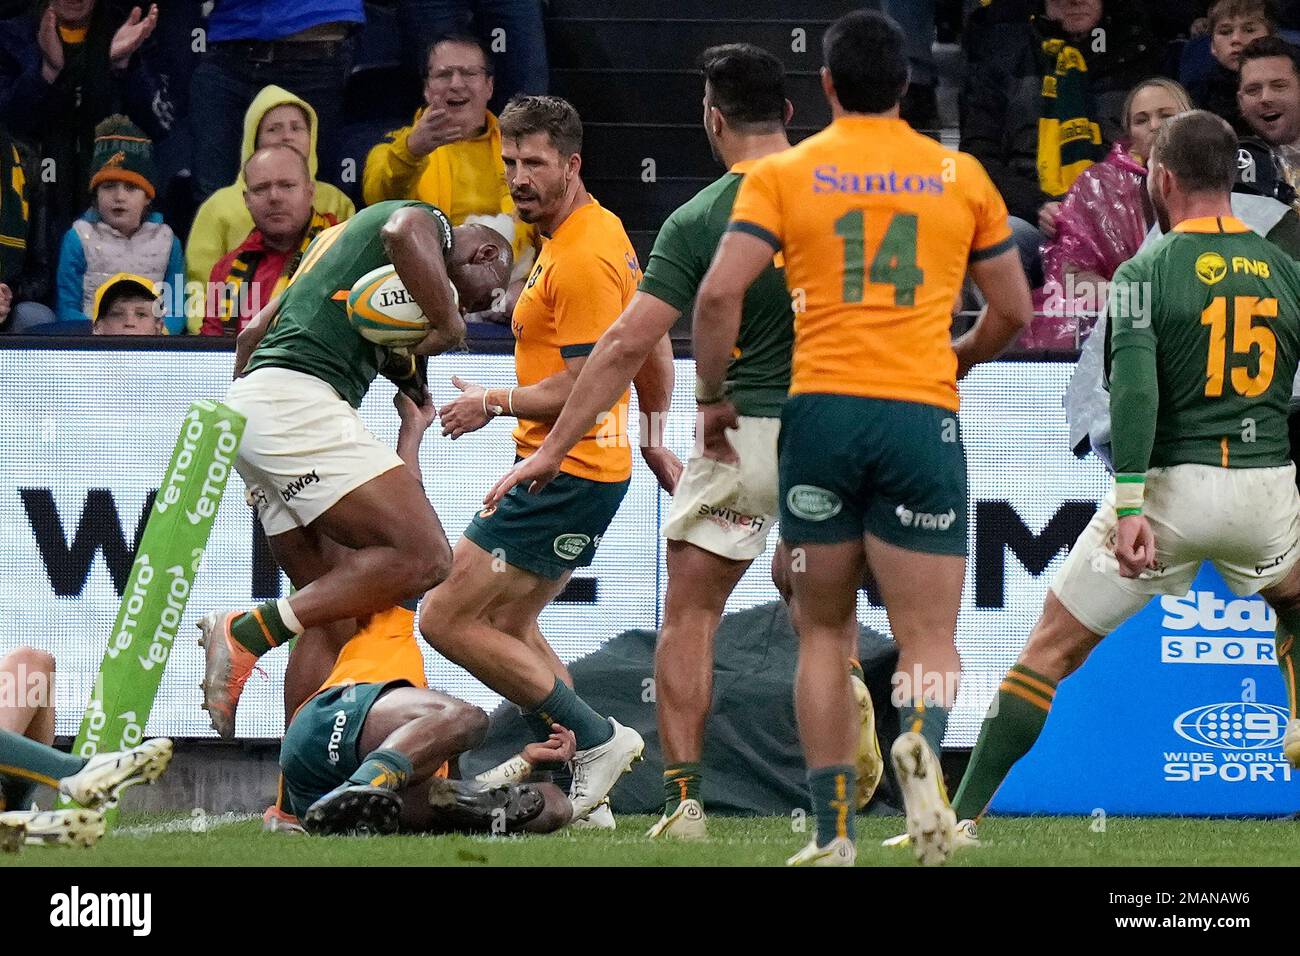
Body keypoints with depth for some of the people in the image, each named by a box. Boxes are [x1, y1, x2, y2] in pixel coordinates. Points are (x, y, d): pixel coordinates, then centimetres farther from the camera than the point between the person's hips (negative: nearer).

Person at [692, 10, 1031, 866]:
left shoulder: (784, 174, 4)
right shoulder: (961, 176, 9)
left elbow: (719, 294, -6)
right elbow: (1013, 312, 15)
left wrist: (714, 398, 7)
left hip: (820, 409, 0)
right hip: (922, 414, 0)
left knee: (825, 636, 12)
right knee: (929, 639, 0)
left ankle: (833, 832, 7)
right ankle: (922, 740, -34)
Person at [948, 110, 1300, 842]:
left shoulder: (1147, 273, -4)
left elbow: (1133, 390, -16)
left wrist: (1129, 506, -21)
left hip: (1171, 486, -3)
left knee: (1052, 649, 4)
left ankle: (964, 814, 1)